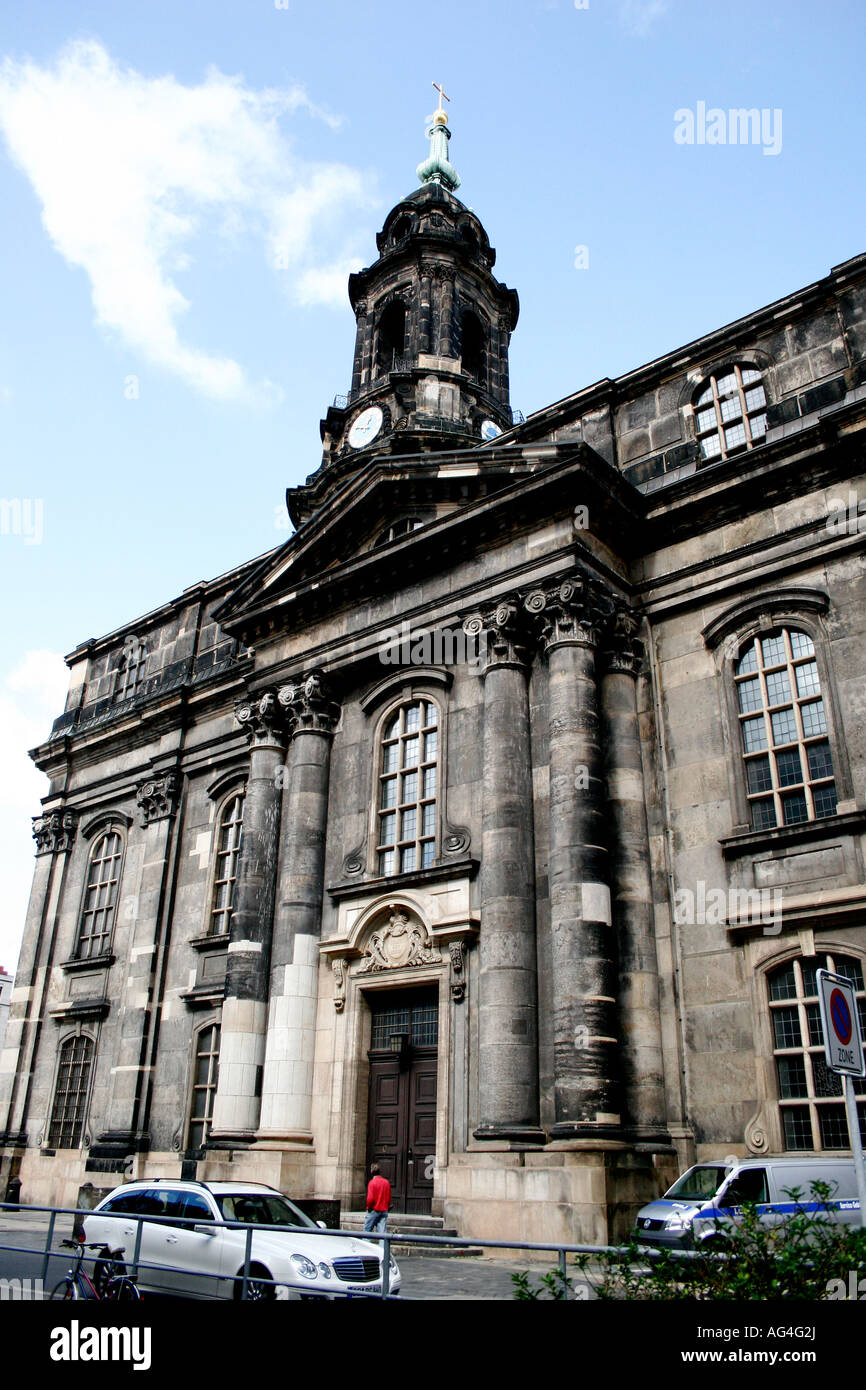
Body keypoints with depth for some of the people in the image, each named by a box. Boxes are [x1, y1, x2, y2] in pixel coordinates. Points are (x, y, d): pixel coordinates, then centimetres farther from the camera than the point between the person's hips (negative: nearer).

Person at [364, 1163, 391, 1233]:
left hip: (374, 1211, -4)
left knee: (367, 1232, 9)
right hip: (384, 1211, 4)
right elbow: (389, 1198, 9)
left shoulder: (372, 1182, -11)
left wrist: (369, 1207, -1)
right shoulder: (386, 1182, 5)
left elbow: (370, 1198, -17)